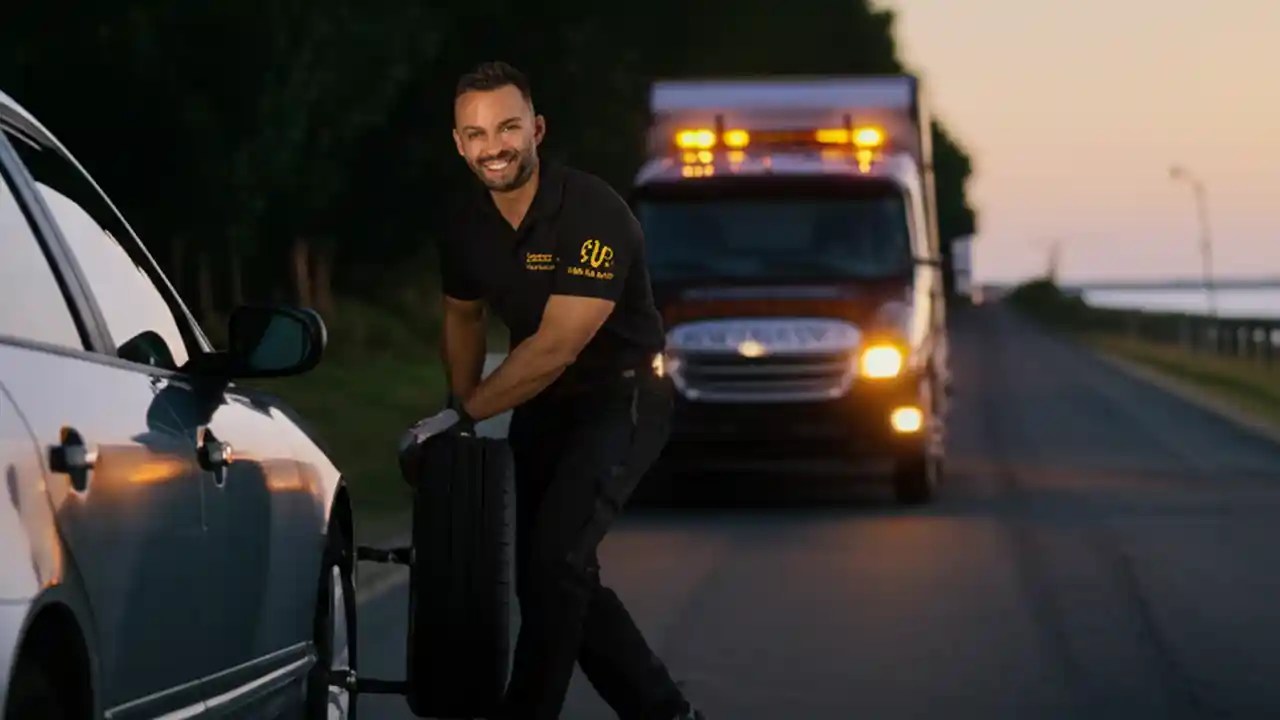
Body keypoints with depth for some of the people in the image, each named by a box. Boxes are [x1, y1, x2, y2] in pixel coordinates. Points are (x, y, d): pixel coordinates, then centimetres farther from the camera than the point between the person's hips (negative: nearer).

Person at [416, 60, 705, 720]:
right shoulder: (467, 225, -4)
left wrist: (464, 413, -20)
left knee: (555, 558, -21)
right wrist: (461, 409, 6)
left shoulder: (593, 214, -26)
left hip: (621, 397, -8)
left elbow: (556, 347, -28)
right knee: (553, 577, 10)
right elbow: (462, 315, 16)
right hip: (541, 404, 8)